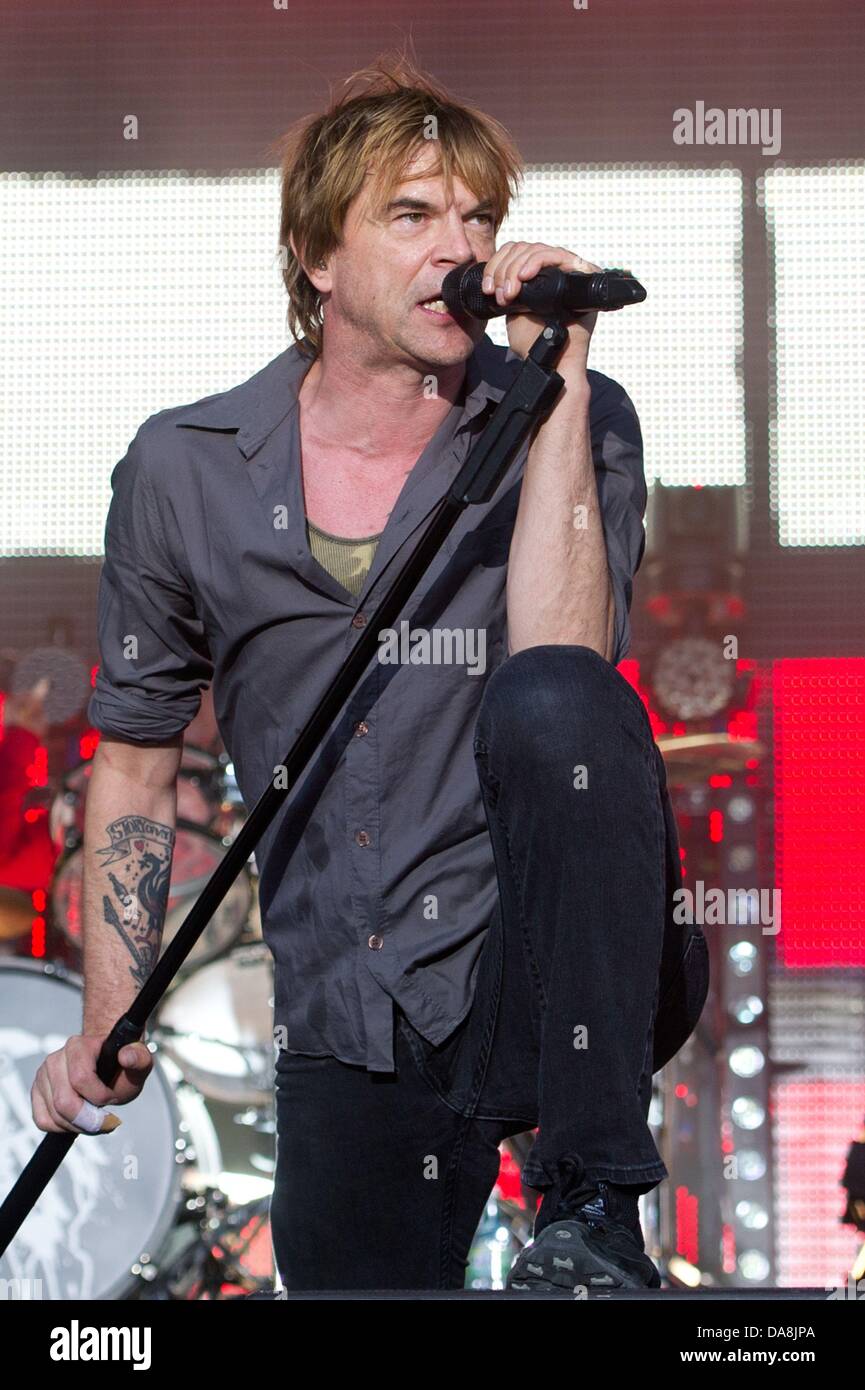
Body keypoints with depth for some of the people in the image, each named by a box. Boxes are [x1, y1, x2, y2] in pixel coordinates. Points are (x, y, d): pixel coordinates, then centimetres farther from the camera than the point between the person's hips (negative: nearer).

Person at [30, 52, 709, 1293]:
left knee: (553, 702, -32)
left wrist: (557, 384, -17)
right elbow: (135, 758, 15)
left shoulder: (573, 422, 1)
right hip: (351, 1034, 2)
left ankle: (594, 1218, -27)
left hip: (566, 979, -2)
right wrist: (111, 1028, 6)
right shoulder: (182, 472, 6)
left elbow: (559, 663, -18)